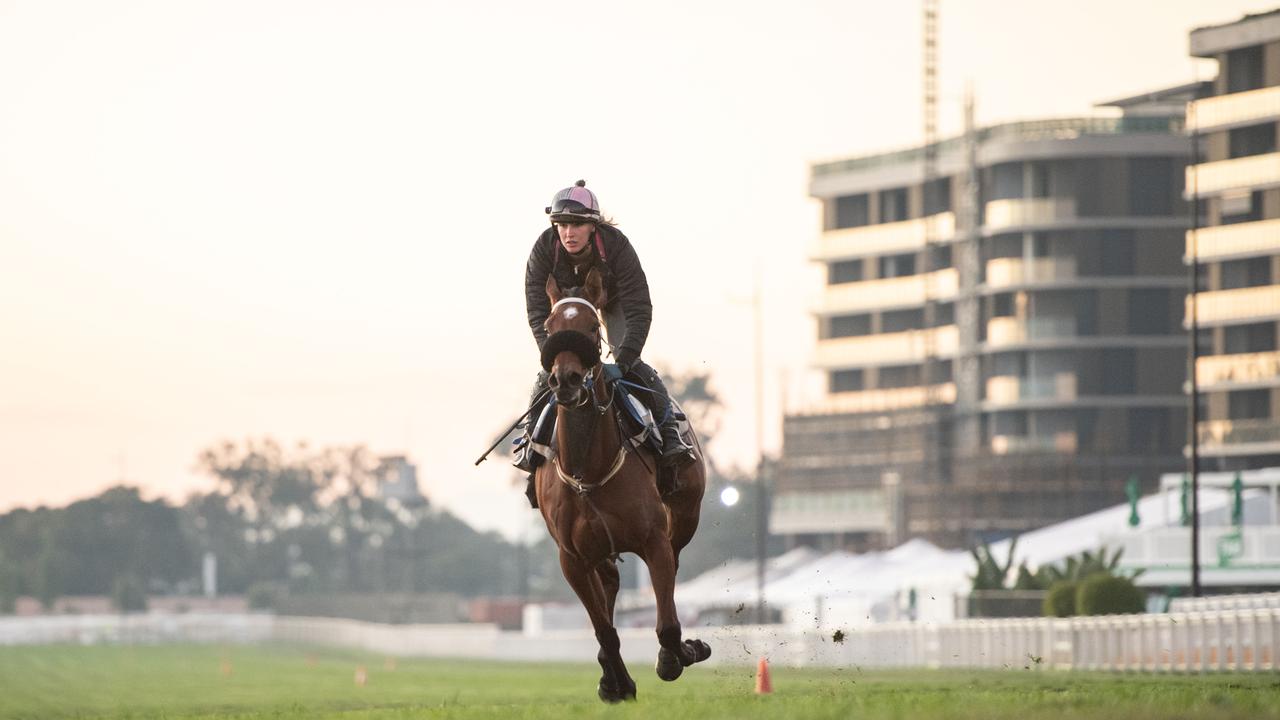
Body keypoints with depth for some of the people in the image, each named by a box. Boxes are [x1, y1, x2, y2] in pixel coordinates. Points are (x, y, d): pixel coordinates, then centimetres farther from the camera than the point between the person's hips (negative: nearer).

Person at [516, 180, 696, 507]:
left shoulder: (616, 245, -37)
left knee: (635, 368, -16)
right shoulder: (545, 248, -33)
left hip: (612, 301, -2)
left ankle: (671, 439, -8)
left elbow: (639, 310, -36)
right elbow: (537, 312, -29)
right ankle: (532, 439, 6)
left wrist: (625, 358, -46)